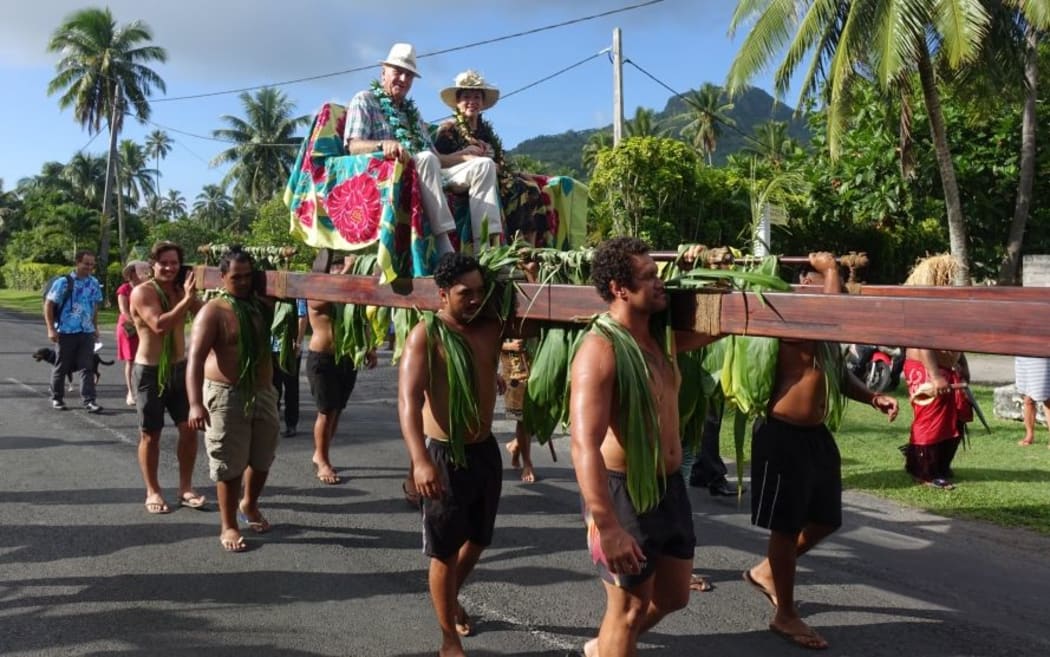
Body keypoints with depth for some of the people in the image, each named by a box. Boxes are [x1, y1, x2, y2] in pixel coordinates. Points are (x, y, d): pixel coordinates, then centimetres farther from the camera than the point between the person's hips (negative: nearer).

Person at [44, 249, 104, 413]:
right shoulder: (63, 282, -8)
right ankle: (56, 398, 24)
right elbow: (48, 304, -6)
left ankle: (88, 401, -5)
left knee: (87, 367, -3)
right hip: (66, 332, -3)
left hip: (87, 332, 3)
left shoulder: (94, 283, 6)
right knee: (62, 367, 9)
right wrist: (51, 329, -11)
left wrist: (95, 328, 17)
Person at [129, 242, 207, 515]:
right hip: (149, 371, -5)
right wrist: (186, 299, -29)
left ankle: (185, 488, 15)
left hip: (179, 368, 5)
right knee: (150, 434, 5)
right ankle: (152, 492, 18)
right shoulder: (142, 293, -14)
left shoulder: (181, 290, 4)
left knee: (189, 428, 3)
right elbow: (160, 325, -27)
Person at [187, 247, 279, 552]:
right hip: (226, 395, -6)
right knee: (230, 464, 0)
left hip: (264, 394, 6)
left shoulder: (263, 306, 7)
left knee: (262, 459, 17)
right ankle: (229, 526, 14)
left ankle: (249, 505, 42)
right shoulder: (214, 311, -11)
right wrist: (195, 403, -30)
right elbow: (195, 358, -20)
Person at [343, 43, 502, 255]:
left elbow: (435, 157, 24)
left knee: (484, 164, -8)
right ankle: (445, 249, -46)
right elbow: (354, 146, -6)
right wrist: (383, 145, -26)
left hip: (425, 175, 7)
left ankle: (483, 247, -28)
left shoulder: (411, 111, 31)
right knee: (426, 159, -38)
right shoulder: (364, 100, 11)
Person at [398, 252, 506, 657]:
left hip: (486, 450, 6)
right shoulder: (425, 336, -15)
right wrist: (420, 460, -36)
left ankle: (452, 599, 49)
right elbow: (409, 401, -25)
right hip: (445, 455, -6)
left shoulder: (492, 328, 0)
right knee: (445, 551, 4)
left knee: (477, 539, 22)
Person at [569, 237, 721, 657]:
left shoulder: (661, 336, 5)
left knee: (673, 596, 22)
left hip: (670, 486, 9)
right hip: (626, 491, -9)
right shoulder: (600, 350, -22)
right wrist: (608, 527, -33)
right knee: (629, 609, 6)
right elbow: (585, 446, -28)